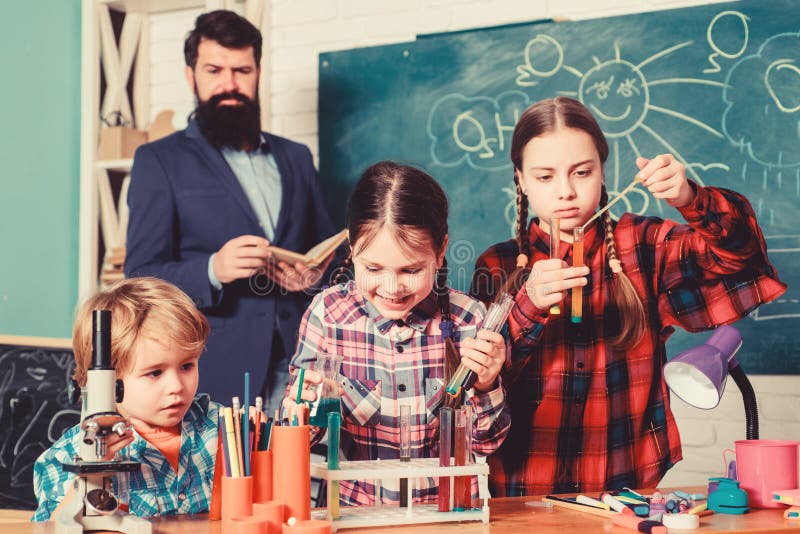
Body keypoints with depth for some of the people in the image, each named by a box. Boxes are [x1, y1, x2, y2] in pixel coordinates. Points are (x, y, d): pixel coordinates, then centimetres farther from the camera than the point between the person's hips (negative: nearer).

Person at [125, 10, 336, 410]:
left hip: (297, 361, 3)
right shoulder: (159, 160, 5)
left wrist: (315, 272, -1)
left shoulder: (296, 157, 18)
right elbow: (141, 277, -1)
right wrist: (213, 269, -20)